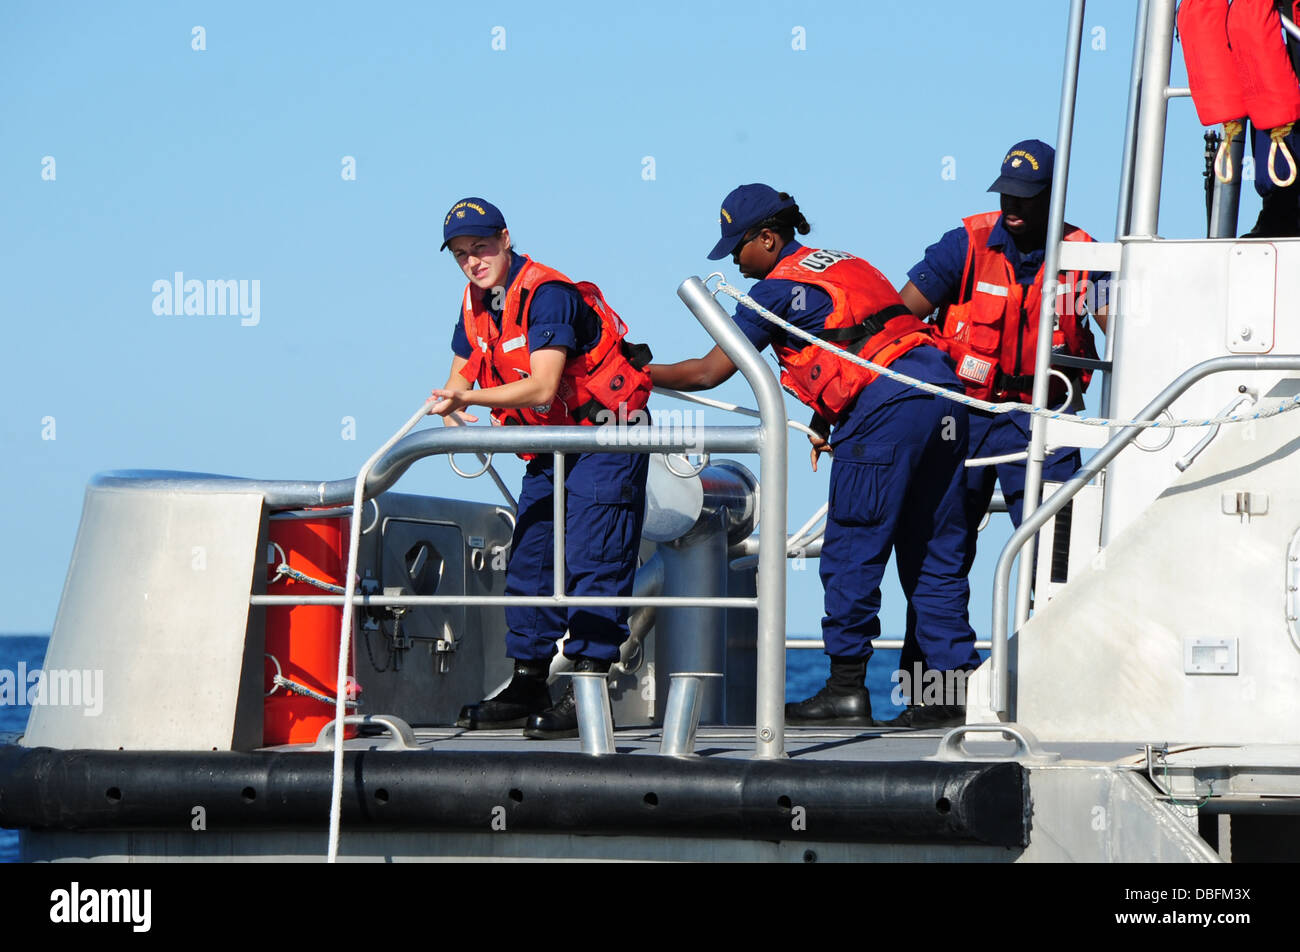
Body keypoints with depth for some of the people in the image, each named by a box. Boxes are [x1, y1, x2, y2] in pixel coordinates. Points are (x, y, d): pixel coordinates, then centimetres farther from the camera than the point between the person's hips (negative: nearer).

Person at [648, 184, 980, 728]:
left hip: (884, 408, -8)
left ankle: (846, 688, -1)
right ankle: (959, 678, 8)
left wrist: (640, 375, 16)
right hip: (942, 393, 8)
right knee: (934, 553, 10)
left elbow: (708, 373, 4)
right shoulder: (844, 265, 25)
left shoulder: (778, 289, 2)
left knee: (851, 554, -1)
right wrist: (829, 425, 26)